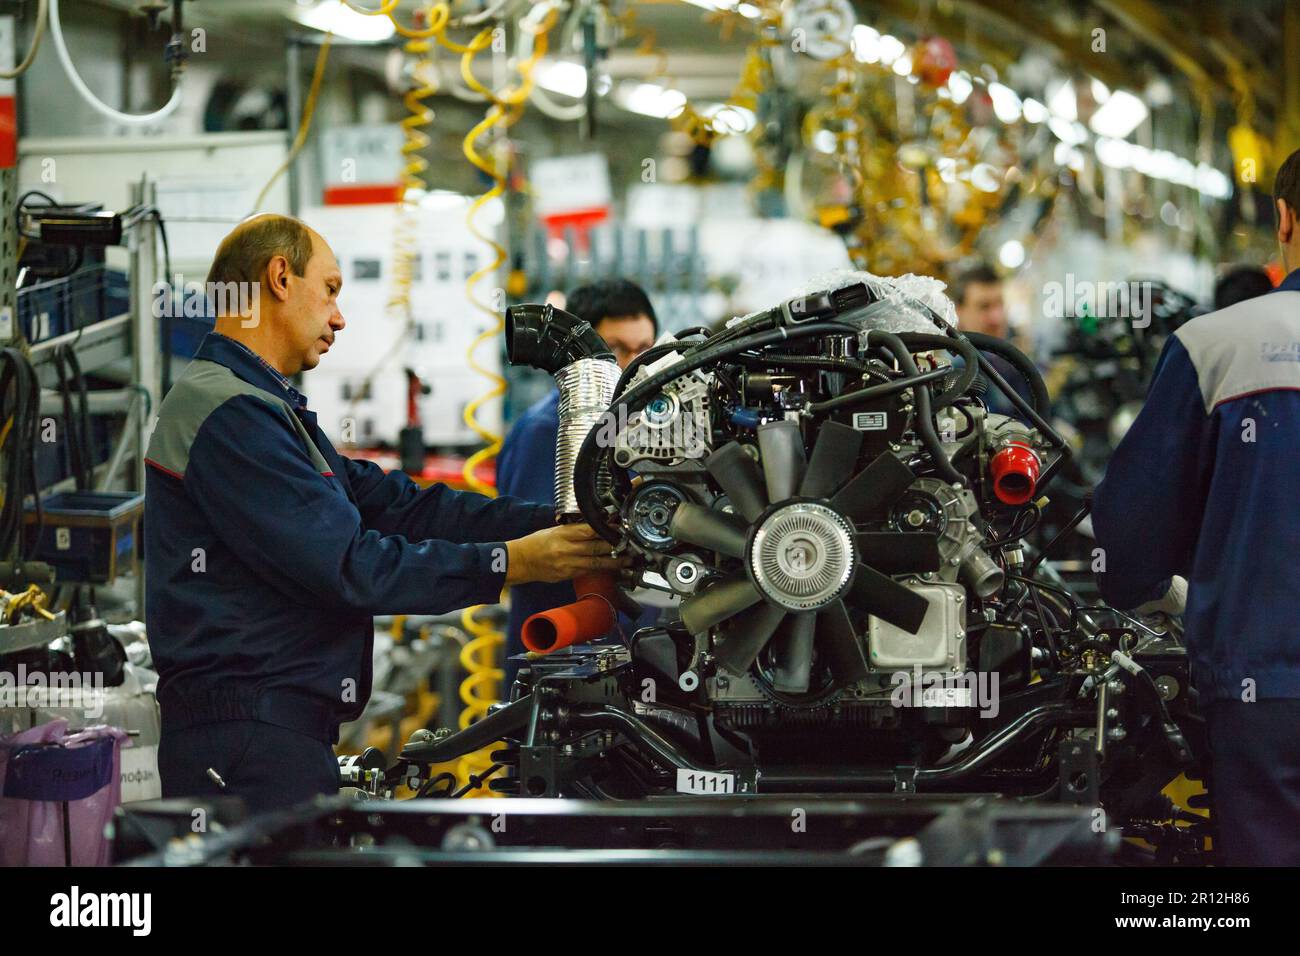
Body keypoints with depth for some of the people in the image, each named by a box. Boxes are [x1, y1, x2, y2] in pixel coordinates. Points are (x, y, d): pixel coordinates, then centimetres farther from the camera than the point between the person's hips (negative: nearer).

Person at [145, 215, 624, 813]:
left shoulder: (261, 409, 21)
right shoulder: (229, 415, -14)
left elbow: (392, 503, 12)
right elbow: (348, 566, -19)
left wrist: (557, 524, 3)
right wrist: (507, 563, -14)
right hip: (251, 741, -11)